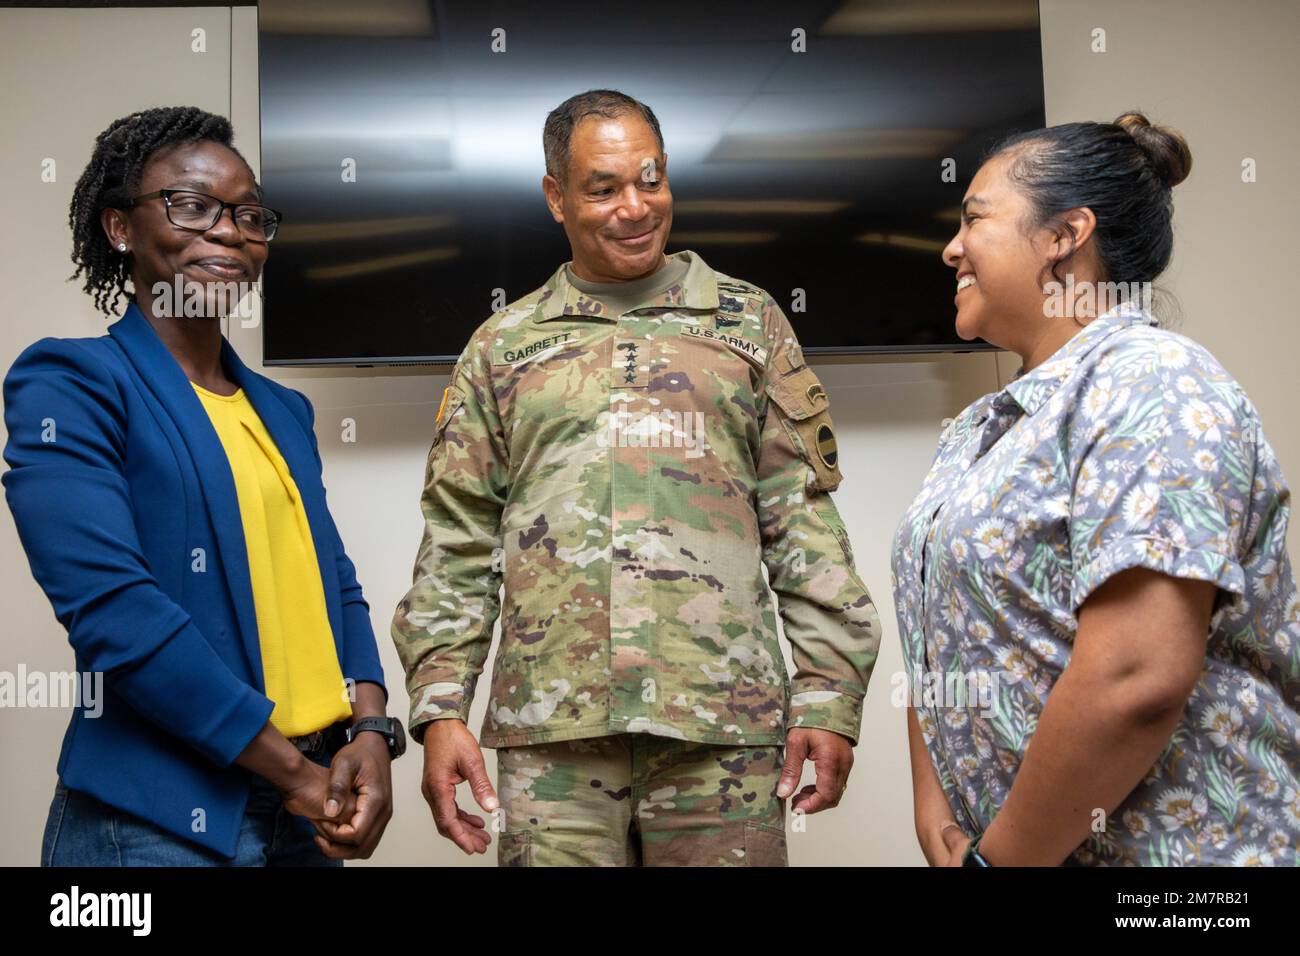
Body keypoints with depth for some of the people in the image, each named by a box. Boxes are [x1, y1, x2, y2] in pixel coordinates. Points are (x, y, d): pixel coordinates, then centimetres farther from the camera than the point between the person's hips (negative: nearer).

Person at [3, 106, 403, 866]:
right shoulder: (71, 385, -8)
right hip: (159, 821, -6)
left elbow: (334, 582, 10)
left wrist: (370, 730, -8)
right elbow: (111, 605, -18)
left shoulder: (283, 410, 12)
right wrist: (294, 768, -16)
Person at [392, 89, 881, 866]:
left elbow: (805, 518, 5)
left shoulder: (749, 322, 9)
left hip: (723, 722, 0)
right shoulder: (502, 346, 11)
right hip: (551, 728, 1)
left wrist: (829, 695, -1)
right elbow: (458, 545, 9)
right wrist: (440, 709, 1)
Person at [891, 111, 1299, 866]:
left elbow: (1136, 679, -25)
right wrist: (934, 810, -3)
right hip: (994, 837, 7)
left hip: (1167, 847, -7)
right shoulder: (983, 426, 9)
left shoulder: (1153, 384, -16)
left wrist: (996, 855, -17)